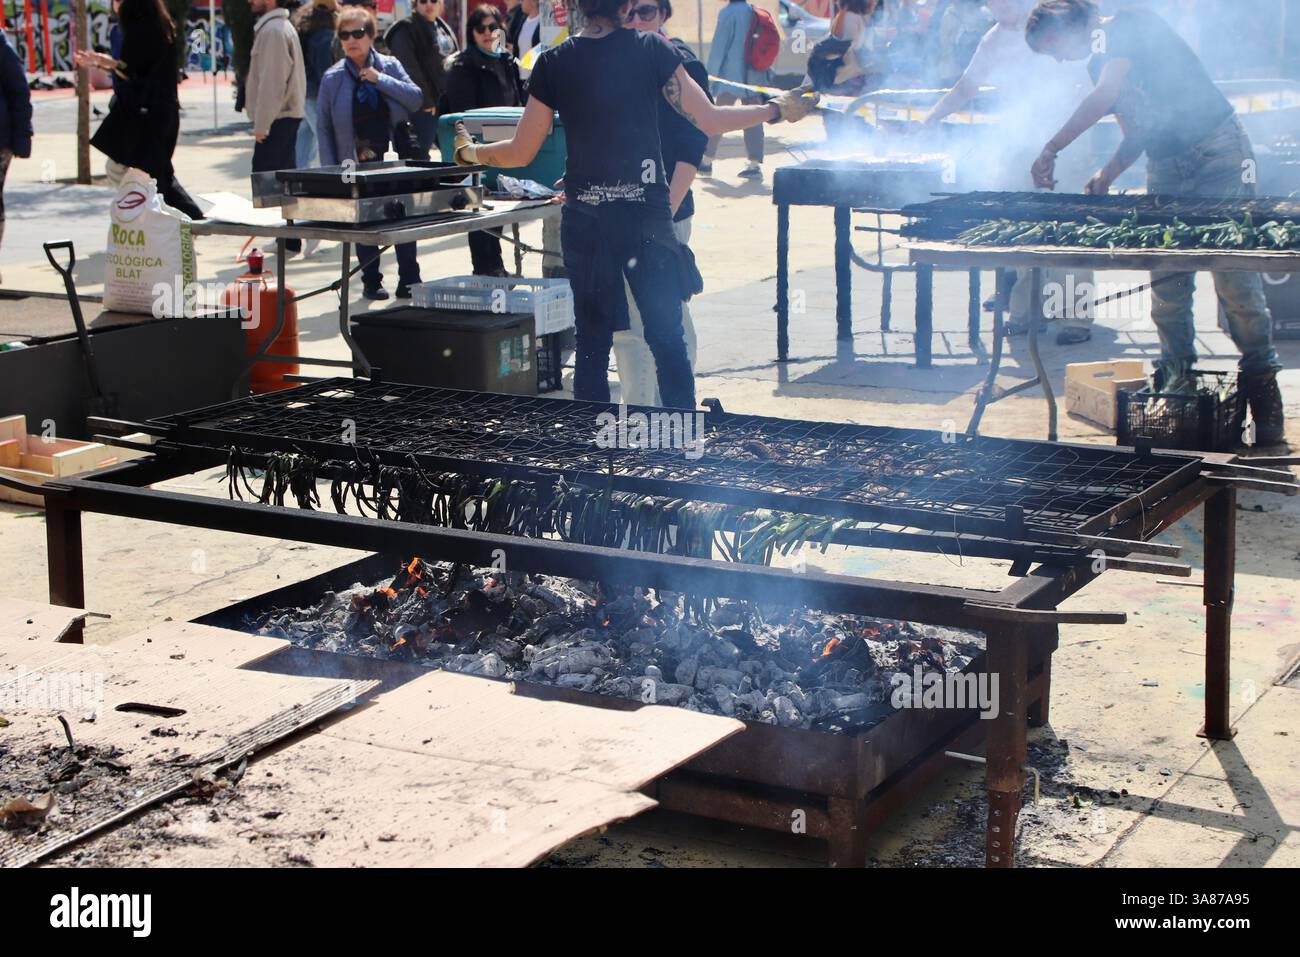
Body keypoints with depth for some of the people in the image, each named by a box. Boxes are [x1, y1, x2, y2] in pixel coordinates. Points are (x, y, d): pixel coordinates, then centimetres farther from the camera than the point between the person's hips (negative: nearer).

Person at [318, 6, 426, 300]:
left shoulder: (390, 66, 3)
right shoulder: (333, 78, 0)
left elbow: (416, 98, -5)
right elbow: (323, 127, 1)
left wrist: (381, 80, -13)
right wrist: (330, 171, -4)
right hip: (357, 163, 0)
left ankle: (409, 281, 7)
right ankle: (371, 281, 18)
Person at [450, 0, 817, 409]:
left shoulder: (553, 64, 0)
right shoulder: (652, 49, -3)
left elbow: (521, 152, 4)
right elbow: (709, 121, 0)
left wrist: (470, 152, 24)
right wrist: (775, 110, 15)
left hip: (584, 219, 1)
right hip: (647, 214, -1)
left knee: (592, 342, 8)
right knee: (667, 338, 6)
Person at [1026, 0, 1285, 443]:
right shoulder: (1100, 63, 17)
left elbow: (1104, 97, -21)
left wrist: (1051, 149, -19)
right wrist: (1107, 175, 1)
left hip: (1216, 152, -8)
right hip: (1165, 169, 8)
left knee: (1236, 281, -10)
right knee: (1166, 286, 2)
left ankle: (1262, 386, -3)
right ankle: (1177, 384, 9)